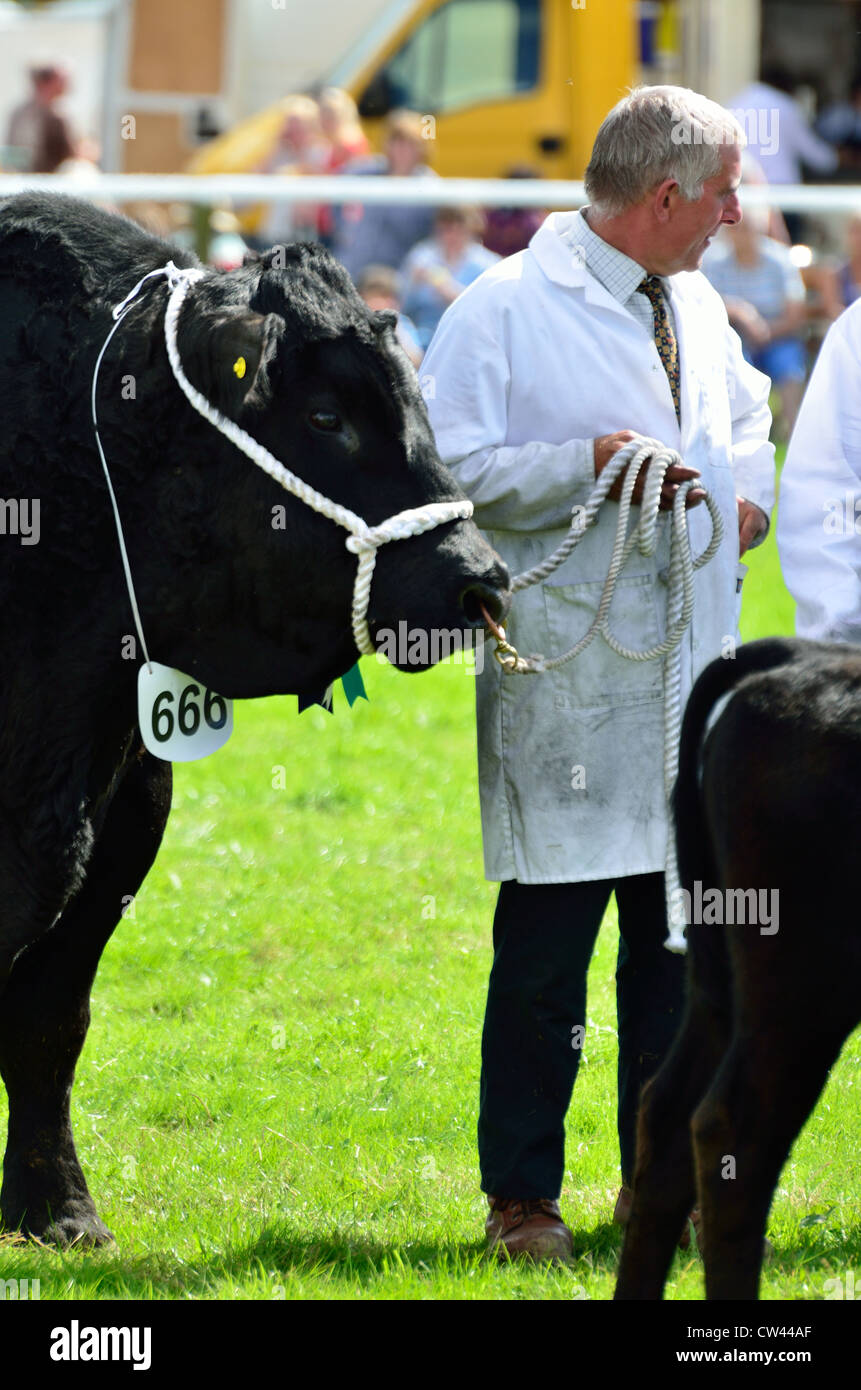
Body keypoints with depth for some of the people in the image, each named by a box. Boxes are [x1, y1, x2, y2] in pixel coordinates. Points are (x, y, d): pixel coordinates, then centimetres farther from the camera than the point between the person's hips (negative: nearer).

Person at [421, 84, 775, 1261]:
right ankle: (522, 1198, 6)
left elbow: (747, 416, 33)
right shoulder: (505, 311, -9)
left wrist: (749, 493, 13)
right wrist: (583, 466, -20)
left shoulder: (694, 307, 14)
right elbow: (448, 466, -12)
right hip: (568, 690, -7)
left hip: (692, 673, 7)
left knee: (682, 943, 9)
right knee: (544, 955, -4)